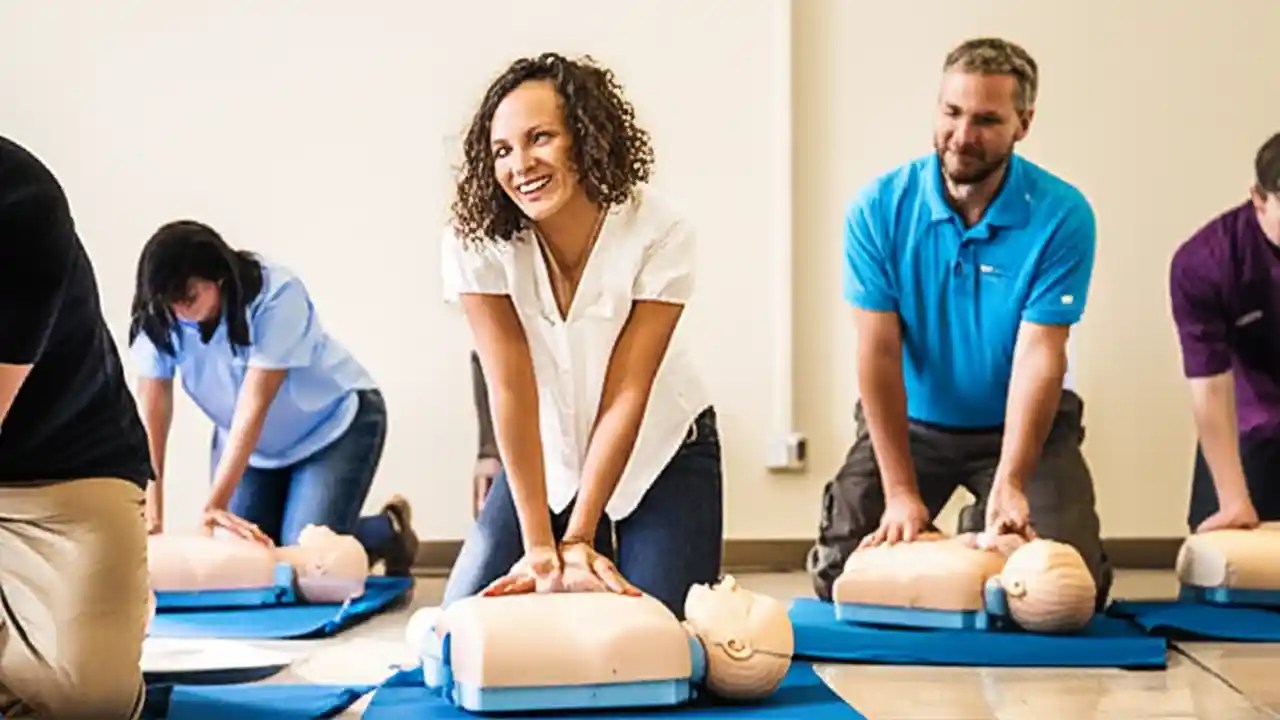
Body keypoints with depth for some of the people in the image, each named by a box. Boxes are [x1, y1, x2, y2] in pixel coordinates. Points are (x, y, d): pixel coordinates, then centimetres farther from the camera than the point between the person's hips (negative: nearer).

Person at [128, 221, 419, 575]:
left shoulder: (276, 295, -31)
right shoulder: (157, 321, -19)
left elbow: (254, 403, -34)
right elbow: (152, 413, -21)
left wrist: (214, 504, -37)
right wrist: (151, 515, -29)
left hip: (334, 425, -5)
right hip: (248, 441, 5)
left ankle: (392, 529, 13)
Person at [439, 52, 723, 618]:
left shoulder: (660, 233, -25)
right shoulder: (474, 239, -23)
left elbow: (626, 395, -24)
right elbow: (511, 390, -25)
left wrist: (578, 541, -26)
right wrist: (540, 547, -27)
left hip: (662, 450, -1)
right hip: (547, 455, 2)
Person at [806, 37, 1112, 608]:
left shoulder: (1062, 215, -18)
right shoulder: (879, 208, -16)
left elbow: (1039, 355, -21)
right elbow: (879, 352, -18)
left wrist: (1009, 485, -32)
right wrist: (901, 492, -22)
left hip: (1027, 421, 0)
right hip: (909, 420, 1)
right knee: (839, 576, -8)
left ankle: (982, 526, 19)